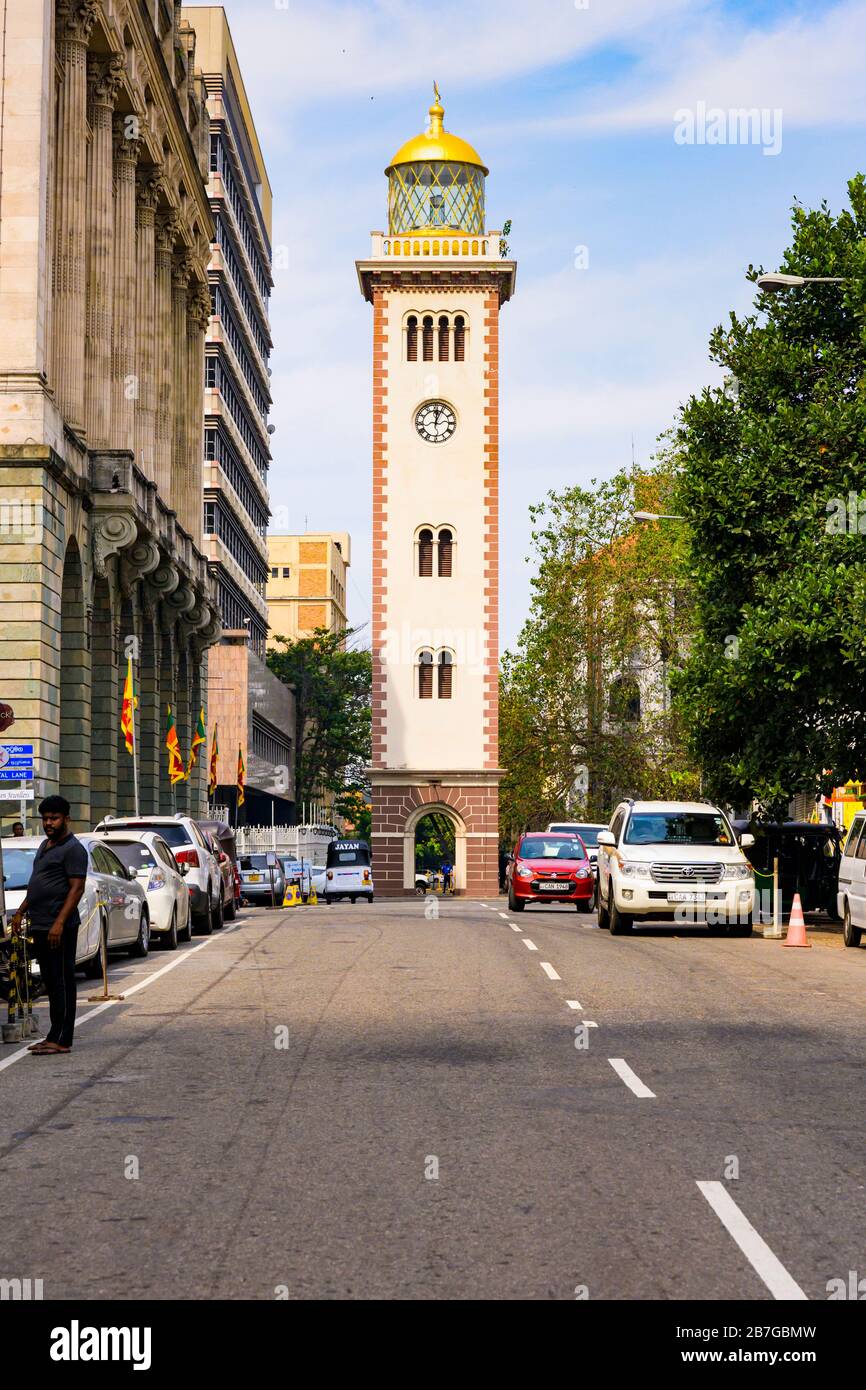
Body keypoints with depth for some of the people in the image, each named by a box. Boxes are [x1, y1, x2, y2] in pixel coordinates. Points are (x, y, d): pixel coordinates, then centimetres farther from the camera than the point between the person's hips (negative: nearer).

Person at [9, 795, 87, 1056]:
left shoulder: (73, 849, -10)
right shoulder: (45, 846, 19)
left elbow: (77, 888, -17)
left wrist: (59, 923, -23)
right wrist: (20, 912, 21)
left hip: (59, 928, -9)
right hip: (39, 926, 9)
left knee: (62, 982, -7)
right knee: (51, 982, 11)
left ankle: (61, 1041, -7)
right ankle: (54, 1037, 16)